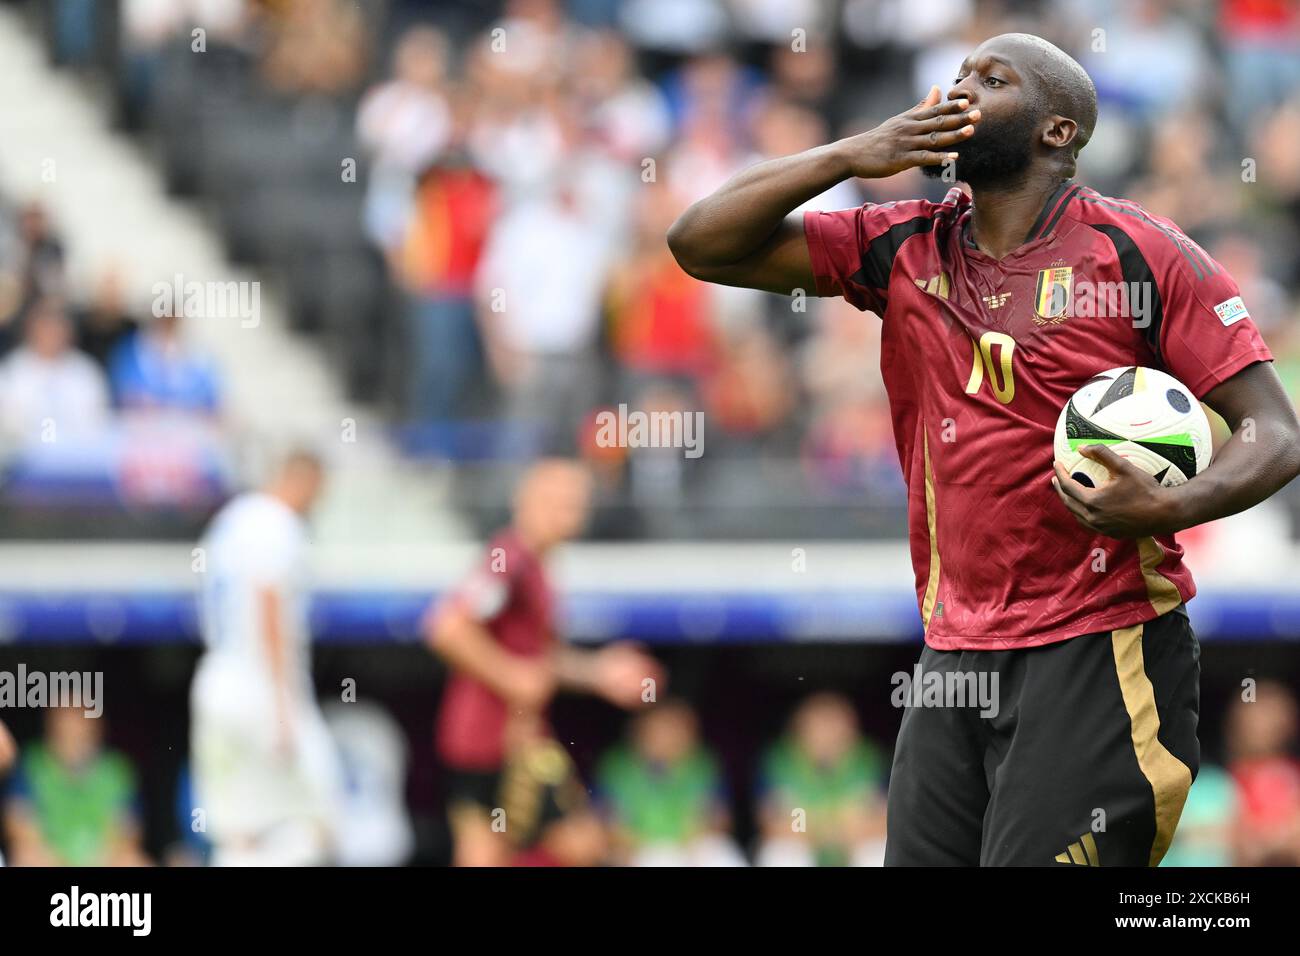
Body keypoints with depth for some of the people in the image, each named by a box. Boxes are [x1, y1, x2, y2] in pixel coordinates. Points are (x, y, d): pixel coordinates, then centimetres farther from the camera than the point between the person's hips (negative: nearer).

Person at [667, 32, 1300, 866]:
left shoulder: (1140, 253, -3)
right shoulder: (907, 250, 11)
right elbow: (701, 245, 9)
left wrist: (1165, 509, -25)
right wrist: (852, 156, -3)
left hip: (1097, 661, -6)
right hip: (955, 662, 6)